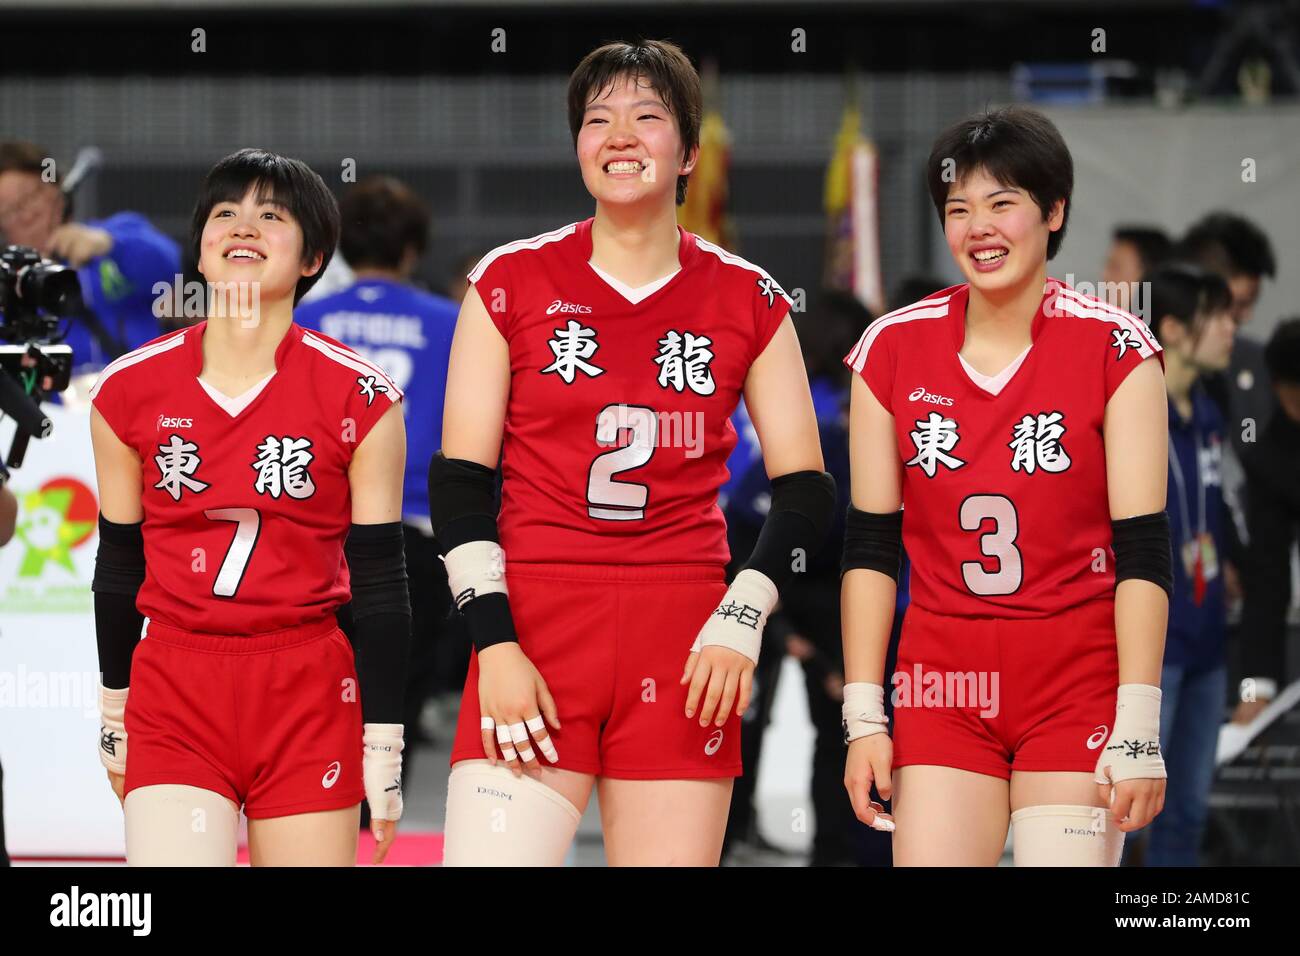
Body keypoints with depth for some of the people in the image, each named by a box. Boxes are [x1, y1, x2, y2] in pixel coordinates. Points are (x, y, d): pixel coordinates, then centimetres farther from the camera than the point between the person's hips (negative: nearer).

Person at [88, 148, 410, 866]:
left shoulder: (361, 400, -2)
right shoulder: (127, 393, 3)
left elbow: (380, 582, 0)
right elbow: (118, 564, 12)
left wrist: (384, 749, -2)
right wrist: (113, 713, 17)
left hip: (311, 698, 0)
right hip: (174, 697, 0)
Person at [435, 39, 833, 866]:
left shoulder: (747, 301, 8)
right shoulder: (512, 284, 5)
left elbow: (806, 490, 10)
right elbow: (459, 481, 3)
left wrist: (741, 622, -4)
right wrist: (495, 643, -7)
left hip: (685, 649, 1)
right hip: (531, 630, -1)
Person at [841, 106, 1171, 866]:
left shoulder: (1116, 350, -4)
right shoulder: (894, 349, 3)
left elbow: (1143, 554, -6)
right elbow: (870, 546, 6)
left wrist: (1138, 731, -11)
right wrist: (863, 717, 0)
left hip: (1079, 688, -2)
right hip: (943, 687, 2)